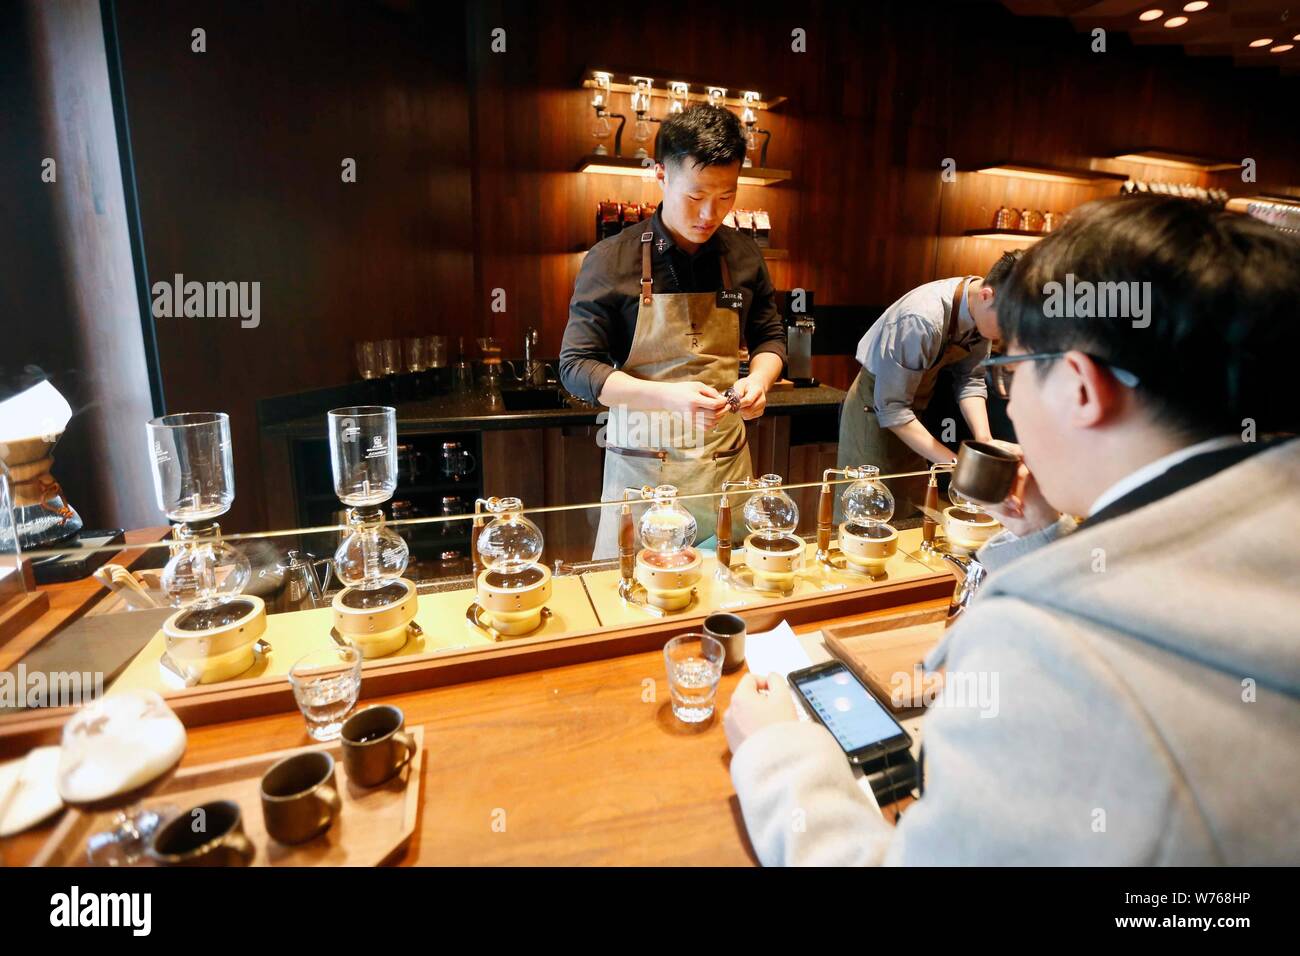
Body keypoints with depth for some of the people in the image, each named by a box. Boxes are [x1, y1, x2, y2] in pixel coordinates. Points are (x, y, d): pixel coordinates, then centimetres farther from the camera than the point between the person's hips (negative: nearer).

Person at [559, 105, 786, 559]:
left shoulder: (745, 256, 4)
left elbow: (770, 336, 16)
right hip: (641, 469, -3)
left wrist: (759, 378, -7)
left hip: (727, 465, 3)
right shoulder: (611, 259, -8)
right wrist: (668, 395, -22)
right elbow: (576, 366, -9)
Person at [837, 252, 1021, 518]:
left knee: (911, 514, 16)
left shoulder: (983, 311, -11)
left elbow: (970, 380, -3)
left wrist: (985, 441, -18)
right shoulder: (922, 319, -33)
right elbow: (891, 408, -31)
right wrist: (955, 464, -30)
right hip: (875, 412, -7)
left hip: (914, 407, 7)